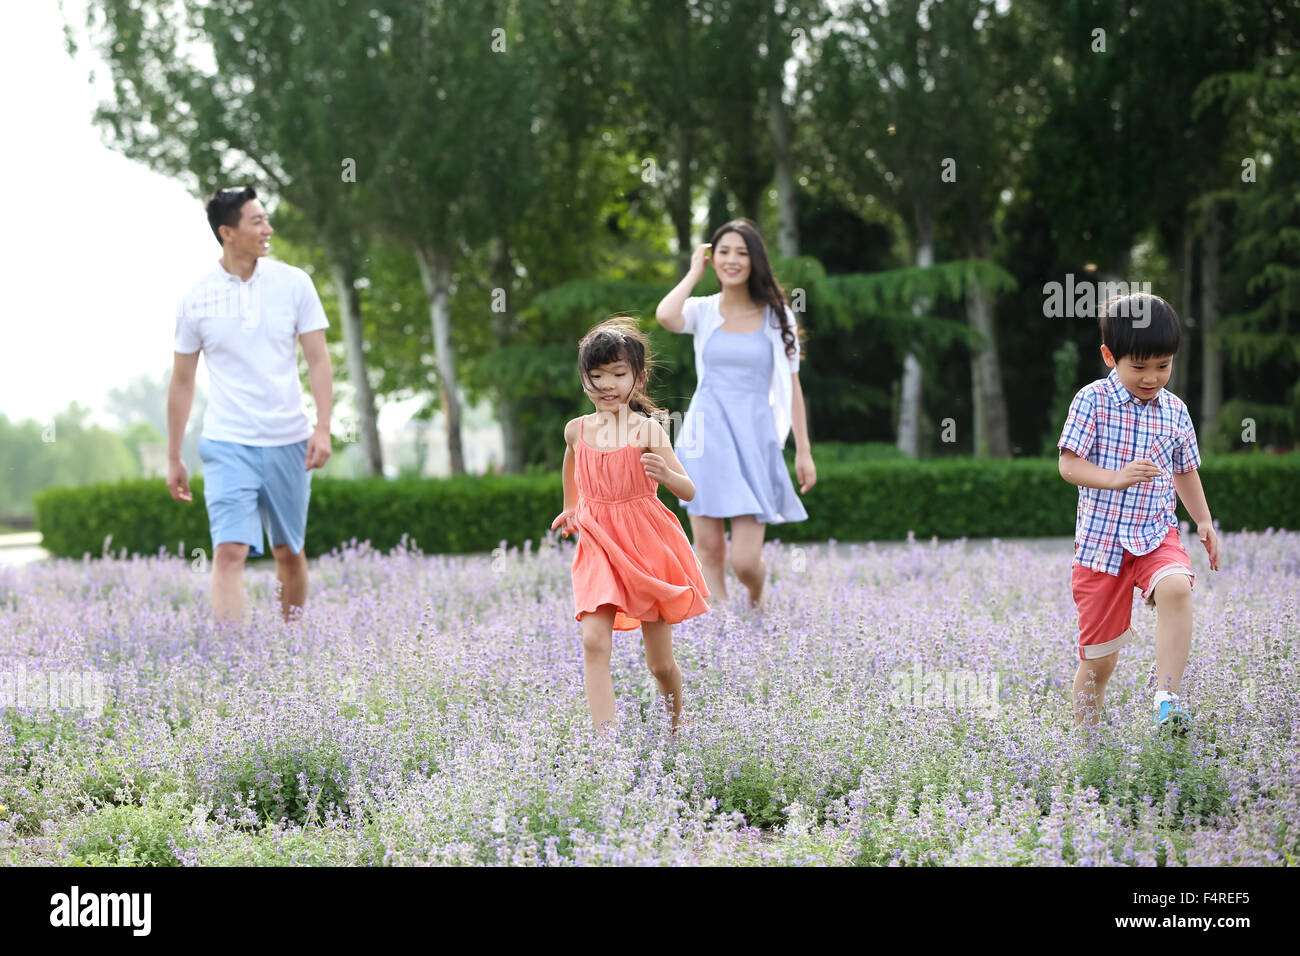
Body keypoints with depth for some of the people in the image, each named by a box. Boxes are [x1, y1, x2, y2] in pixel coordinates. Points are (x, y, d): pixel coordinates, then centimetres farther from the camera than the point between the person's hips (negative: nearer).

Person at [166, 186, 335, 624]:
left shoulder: (293, 283, 2)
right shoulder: (196, 299, 0)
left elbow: (318, 361, 3)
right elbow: (182, 382, 8)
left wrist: (323, 428, -9)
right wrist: (173, 459, 9)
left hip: (288, 441, 2)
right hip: (227, 444, -2)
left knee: (289, 553, 10)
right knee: (229, 551, -15)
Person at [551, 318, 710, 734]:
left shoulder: (647, 430, -11)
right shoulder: (576, 430, 1)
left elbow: (689, 491, -13)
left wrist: (666, 474, -33)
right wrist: (570, 508, 34)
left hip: (647, 547, -2)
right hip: (598, 547, 2)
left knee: (660, 663, 9)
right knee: (593, 642, -21)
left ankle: (676, 725, 38)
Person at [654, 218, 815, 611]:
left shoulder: (777, 316, 5)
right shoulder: (702, 310, 3)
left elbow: (792, 386, 8)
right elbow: (665, 316, -21)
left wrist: (803, 451, 5)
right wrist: (694, 272, -5)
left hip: (755, 439, -1)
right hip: (707, 436, 1)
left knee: (745, 562, -5)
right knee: (709, 552, 0)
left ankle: (757, 593, 31)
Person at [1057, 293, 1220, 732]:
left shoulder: (1174, 411, 6)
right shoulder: (1092, 400, -7)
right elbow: (1068, 465, -12)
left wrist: (1204, 522, 12)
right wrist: (1117, 478, -26)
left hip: (1156, 533, 2)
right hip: (1100, 541, -2)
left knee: (1176, 587, -33)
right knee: (1099, 658, 3)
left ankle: (1166, 697, -30)